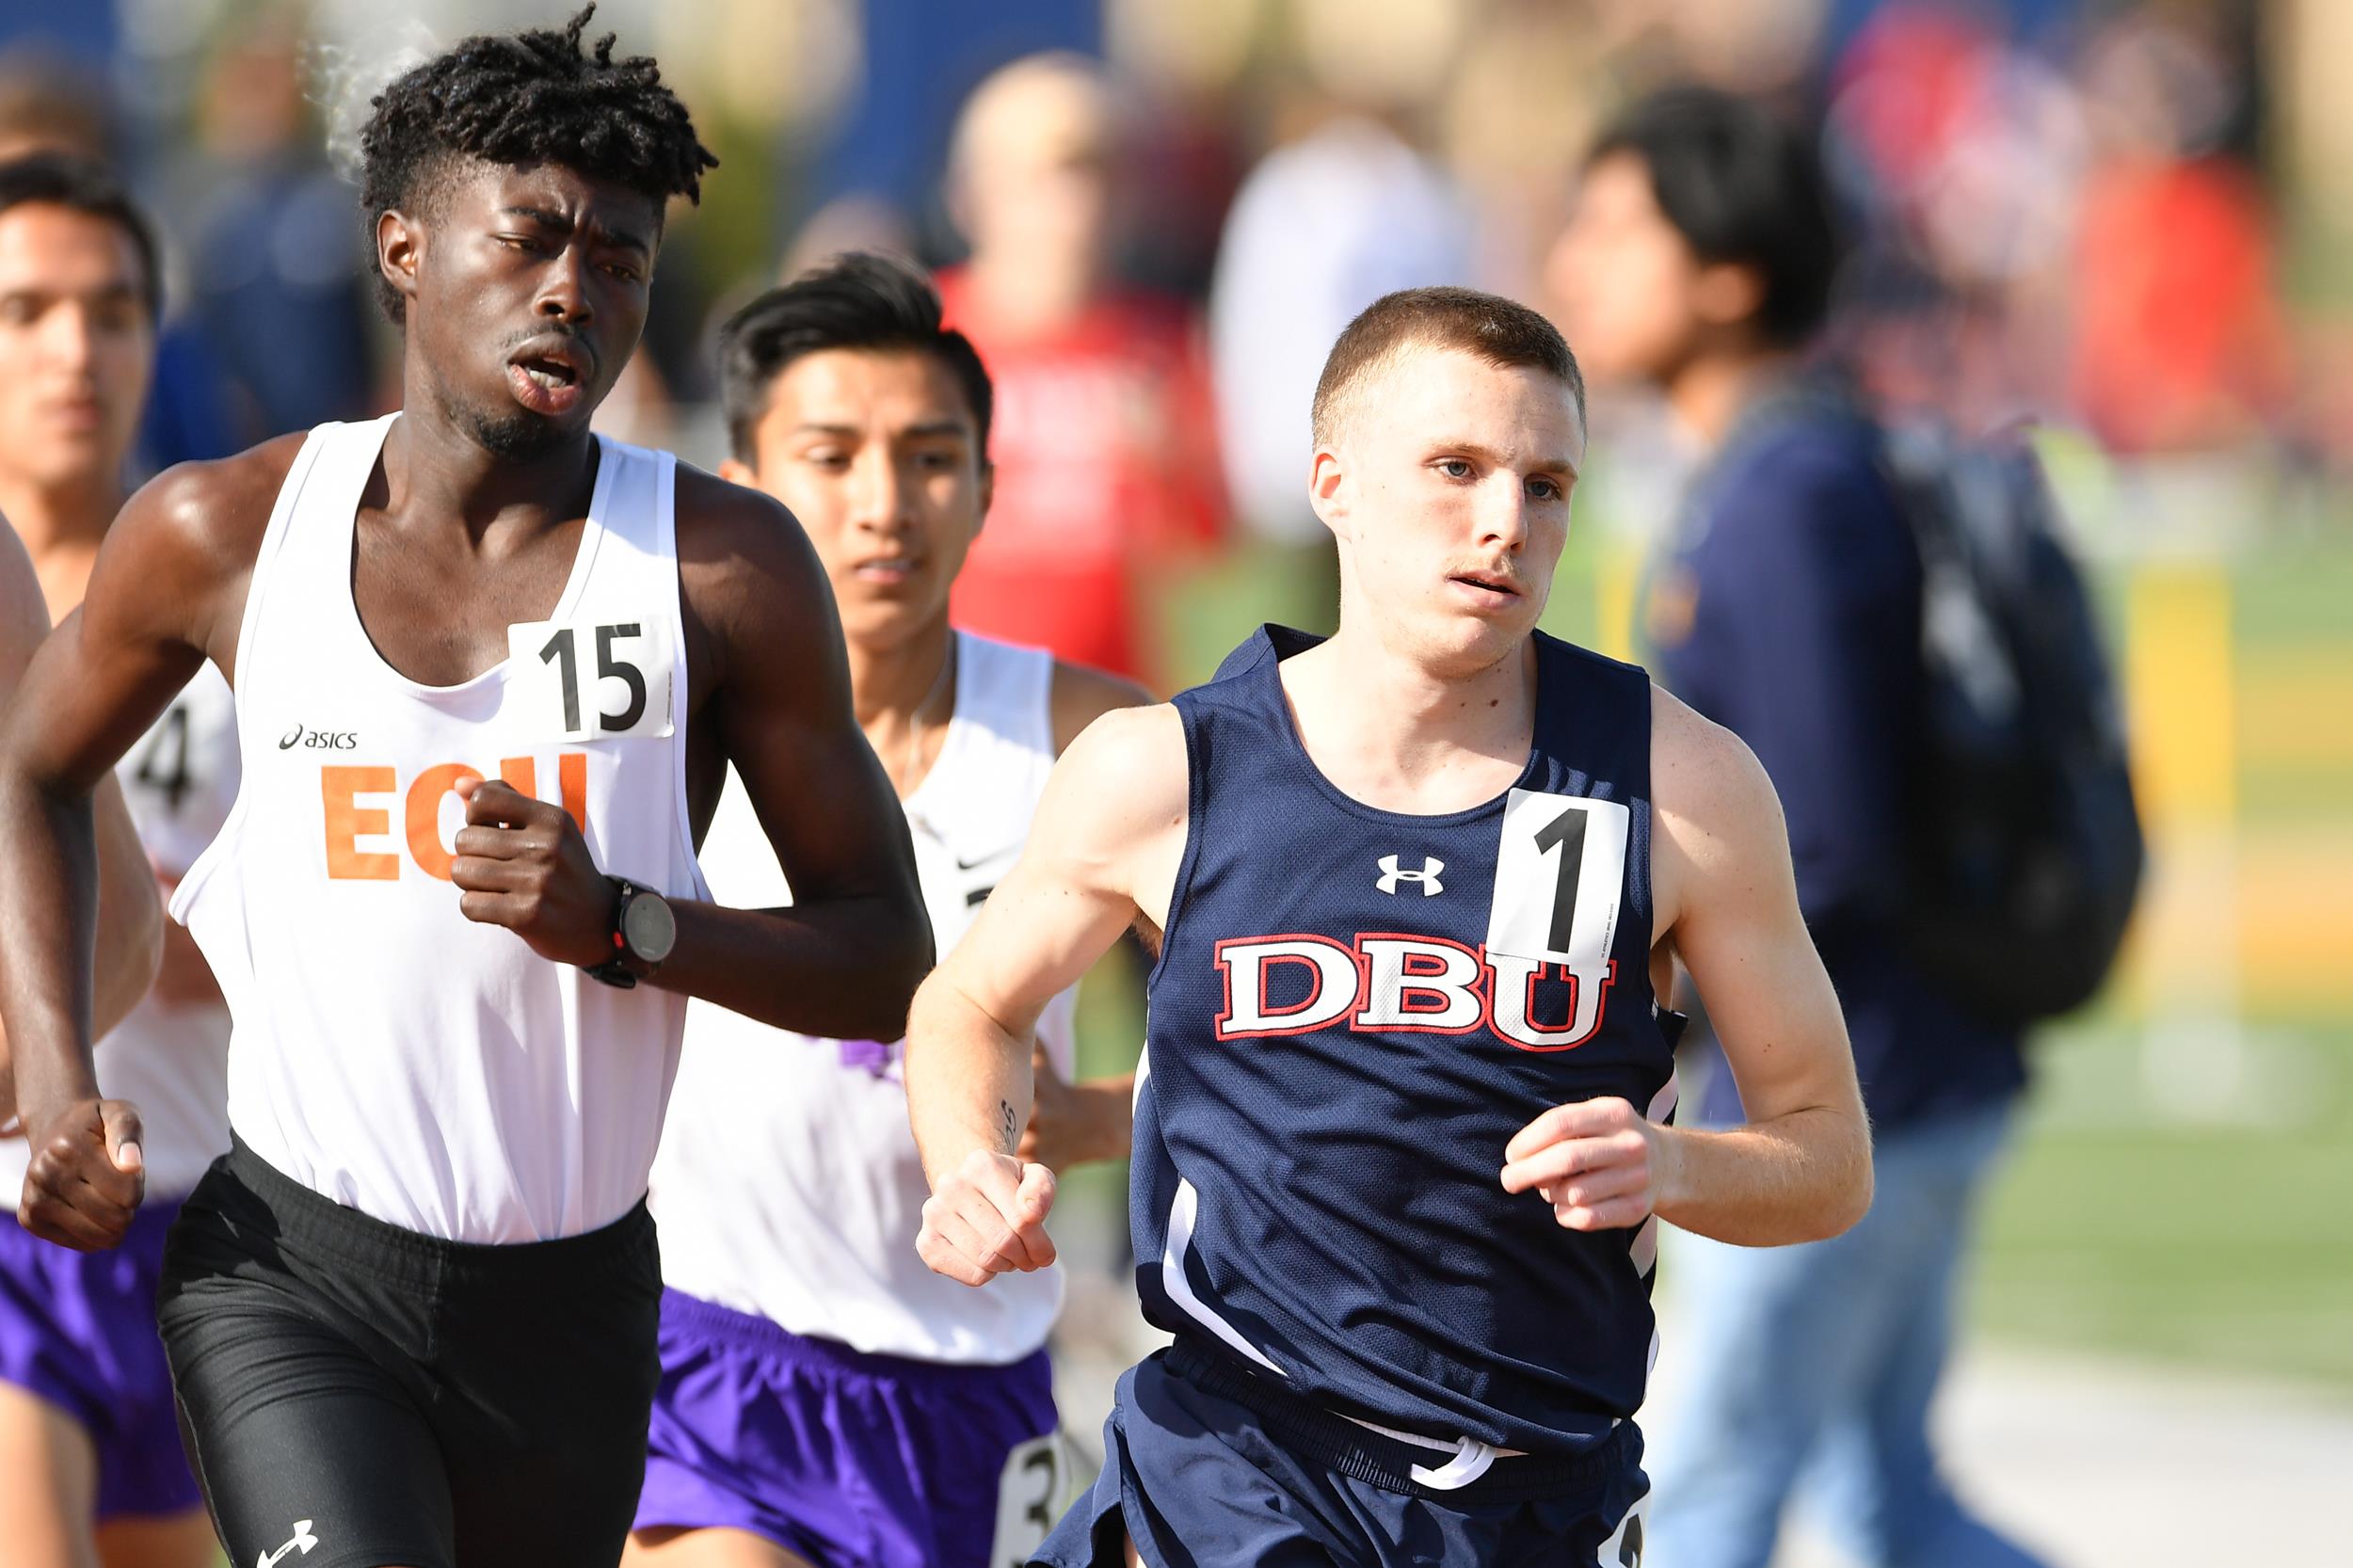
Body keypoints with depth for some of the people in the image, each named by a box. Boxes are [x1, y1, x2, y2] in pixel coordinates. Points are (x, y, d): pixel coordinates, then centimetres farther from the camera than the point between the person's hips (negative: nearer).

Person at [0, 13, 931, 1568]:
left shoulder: (723, 566, -4)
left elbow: (886, 960, -1)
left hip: (572, 1304, 2)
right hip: (287, 1274, -2)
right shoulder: (228, 533, -2)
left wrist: (619, 924, -19)